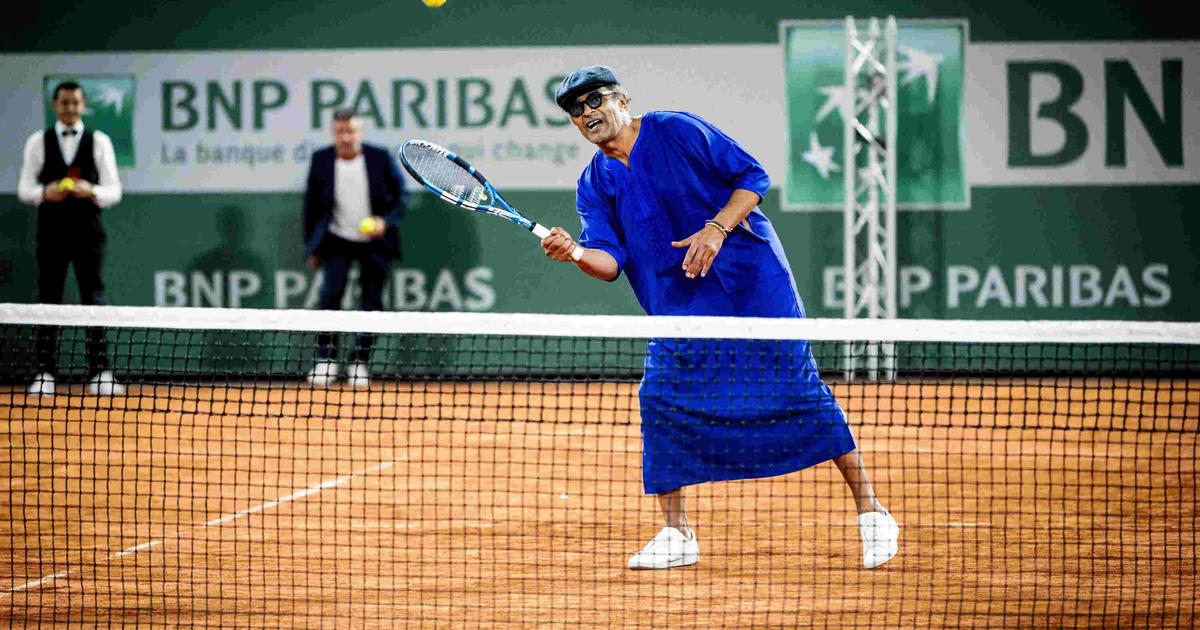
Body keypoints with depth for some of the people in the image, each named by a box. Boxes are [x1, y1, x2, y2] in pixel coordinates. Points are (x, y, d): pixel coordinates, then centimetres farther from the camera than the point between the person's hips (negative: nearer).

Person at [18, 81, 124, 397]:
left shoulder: (99, 142, 4)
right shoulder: (38, 142, 6)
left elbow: (113, 192, 2)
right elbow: (25, 188, 4)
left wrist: (91, 191, -19)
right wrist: (45, 193, -17)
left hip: (88, 231, 0)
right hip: (51, 231, 0)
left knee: (94, 300, -3)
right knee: (48, 301, 1)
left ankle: (99, 374, -2)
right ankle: (45, 375, 4)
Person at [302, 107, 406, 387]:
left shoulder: (381, 158, -9)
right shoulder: (321, 160, -6)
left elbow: (400, 196, -1)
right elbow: (311, 205, 4)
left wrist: (387, 222, -19)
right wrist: (312, 247, 5)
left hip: (374, 241, 0)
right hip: (337, 241, 0)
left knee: (371, 301, 2)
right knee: (329, 295, -15)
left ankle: (360, 363, 13)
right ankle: (326, 360, -6)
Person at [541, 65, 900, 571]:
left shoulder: (676, 131, -7)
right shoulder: (595, 185, 4)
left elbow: (752, 176, -7)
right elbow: (610, 259, -7)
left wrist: (716, 229, -19)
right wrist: (575, 252, -28)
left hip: (753, 283, -4)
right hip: (679, 308, 4)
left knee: (798, 390, -5)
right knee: (661, 398, -8)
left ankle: (870, 511, 3)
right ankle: (676, 534, 4)